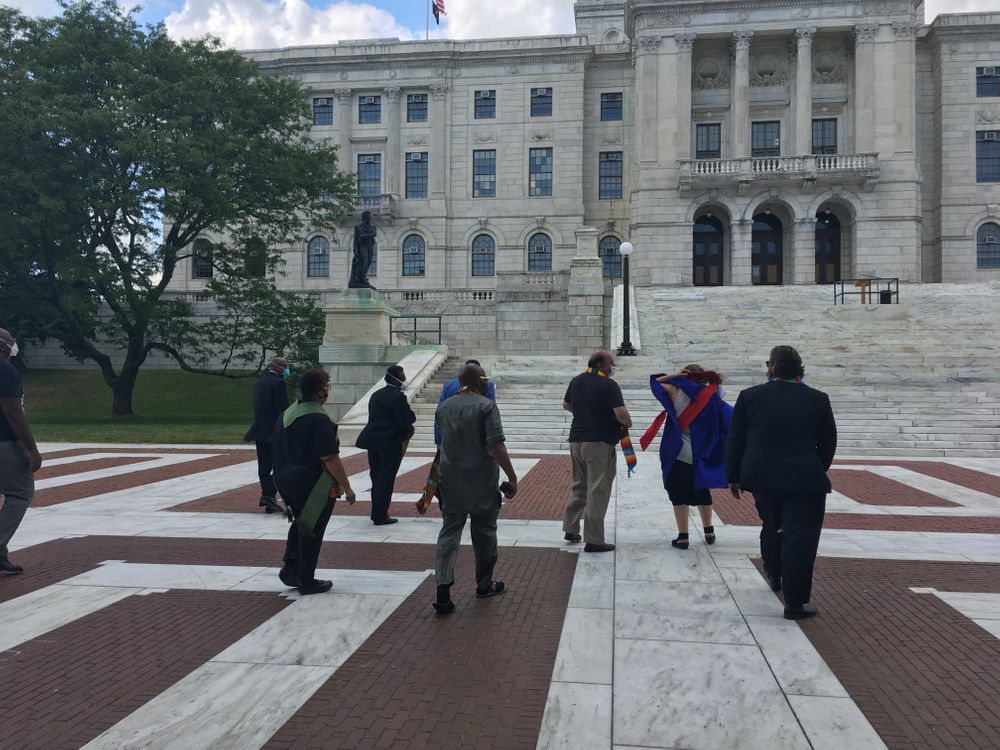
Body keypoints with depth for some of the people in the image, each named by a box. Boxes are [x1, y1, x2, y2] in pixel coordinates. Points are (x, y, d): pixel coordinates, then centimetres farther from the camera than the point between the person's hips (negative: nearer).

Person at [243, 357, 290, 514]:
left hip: (259, 431, 8)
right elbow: (283, 410, -15)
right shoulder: (278, 383, -11)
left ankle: (268, 499, 16)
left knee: (264, 466, 10)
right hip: (275, 432, -8)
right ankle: (269, 494, -11)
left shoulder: (259, 382, 15)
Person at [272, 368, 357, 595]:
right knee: (312, 530, 4)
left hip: (286, 480, 8)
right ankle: (307, 581, 14)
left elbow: (280, 450, 17)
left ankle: (290, 567, 20)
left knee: (301, 522, 25)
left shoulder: (288, 413, 8)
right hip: (312, 485, -8)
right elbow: (330, 459, -22)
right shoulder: (318, 419, -21)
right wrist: (347, 488, -15)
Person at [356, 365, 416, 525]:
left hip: (372, 441, 8)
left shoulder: (376, 395, 11)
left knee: (377, 478, 16)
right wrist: (411, 413, 5)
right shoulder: (398, 397, -14)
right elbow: (406, 421, -17)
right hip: (391, 444, -8)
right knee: (386, 480, -1)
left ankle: (377, 513, 24)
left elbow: (374, 418, 14)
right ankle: (380, 516, 3)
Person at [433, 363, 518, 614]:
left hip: (450, 480, 4)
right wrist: (512, 477, -14)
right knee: (484, 532, 12)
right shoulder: (486, 406, -11)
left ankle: (443, 590, -5)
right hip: (481, 481, -4)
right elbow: (496, 445, -19)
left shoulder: (443, 407, 7)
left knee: (449, 532, 6)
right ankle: (484, 584, 26)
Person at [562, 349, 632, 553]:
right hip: (599, 443, -7)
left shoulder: (576, 381, 9)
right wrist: (628, 424, 0)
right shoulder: (609, 385, -13)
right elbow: (621, 414, -20)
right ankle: (593, 540, 0)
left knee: (578, 486, 21)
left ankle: (571, 529, 24)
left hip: (576, 440, 7)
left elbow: (566, 405, 23)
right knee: (598, 491, -2)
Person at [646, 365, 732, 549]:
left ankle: (683, 537, 2)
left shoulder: (678, 392, -7)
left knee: (679, 494, 3)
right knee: (701, 491, 20)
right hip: (701, 455, 4)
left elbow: (655, 381, 3)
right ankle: (709, 532, 30)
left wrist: (674, 376, -2)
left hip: (678, 454, -4)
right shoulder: (711, 396, 1)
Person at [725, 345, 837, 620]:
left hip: (762, 477, 3)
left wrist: (733, 476, 11)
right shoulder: (818, 399, 0)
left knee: (771, 525, 24)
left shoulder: (750, 396, -1)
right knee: (800, 537, 1)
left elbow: (735, 441, 2)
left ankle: (774, 574, 42)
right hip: (805, 479, -3)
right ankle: (795, 602, 3)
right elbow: (828, 444, 8)